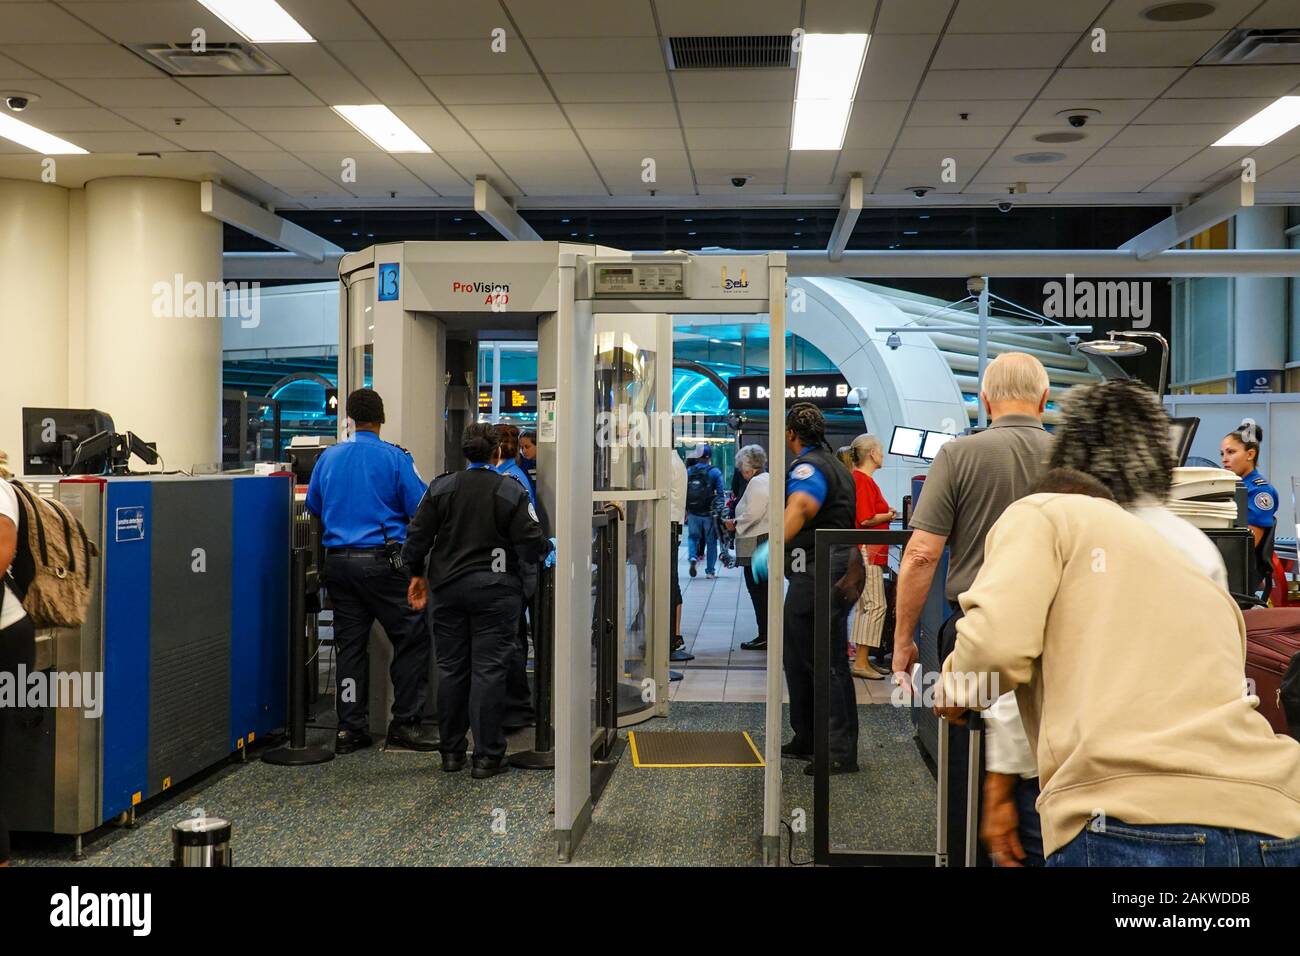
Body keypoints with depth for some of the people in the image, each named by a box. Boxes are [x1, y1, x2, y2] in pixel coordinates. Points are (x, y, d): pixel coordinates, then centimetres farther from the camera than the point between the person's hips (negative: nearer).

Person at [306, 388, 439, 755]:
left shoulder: (329, 457, 7)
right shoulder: (395, 458, -6)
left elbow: (313, 506, 18)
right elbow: (421, 510, -5)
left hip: (337, 560, 5)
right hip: (381, 560, -5)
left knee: (350, 643, 9)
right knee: (412, 638, 4)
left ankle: (350, 728, 11)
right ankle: (404, 724, 3)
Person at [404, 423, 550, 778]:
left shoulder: (440, 487, 0)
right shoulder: (512, 492, -7)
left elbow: (418, 536, 1)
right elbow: (532, 545, -9)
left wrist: (417, 575, 14)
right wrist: (545, 550, 13)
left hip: (446, 587, 3)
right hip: (495, 590, -3)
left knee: (451, 668, 11)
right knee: (489, 669, 0)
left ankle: (451, 752, 19)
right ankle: (487, 755, 2)